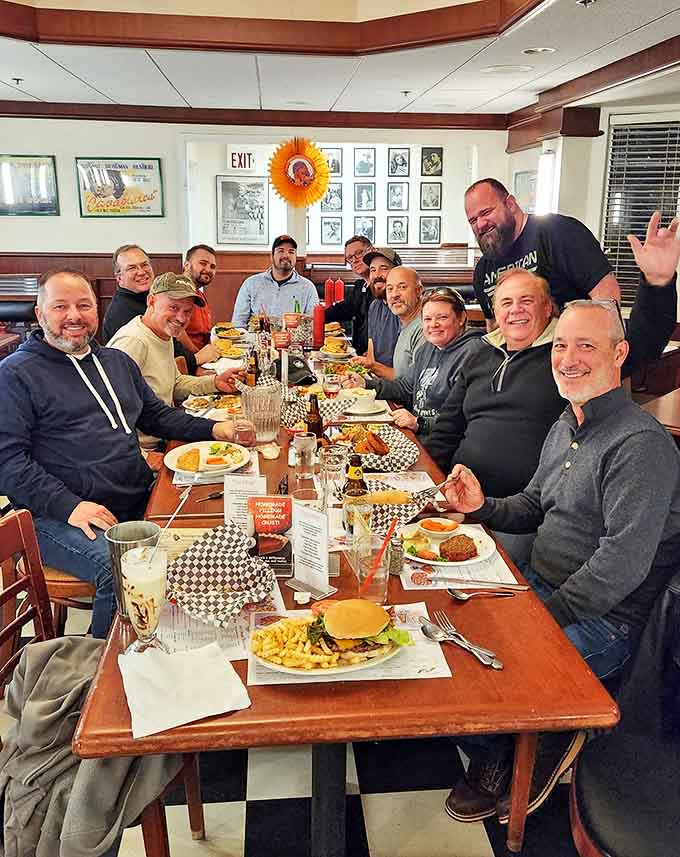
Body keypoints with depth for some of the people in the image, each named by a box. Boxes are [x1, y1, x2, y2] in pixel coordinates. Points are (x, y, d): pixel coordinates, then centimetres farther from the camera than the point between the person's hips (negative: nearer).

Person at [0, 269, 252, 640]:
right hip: (60, 515, -6)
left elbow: (156, 414, 27)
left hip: (139, 499, 7)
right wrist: (69, 506, -20)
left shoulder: (117, 361, 20)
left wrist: (214, 429, 10)